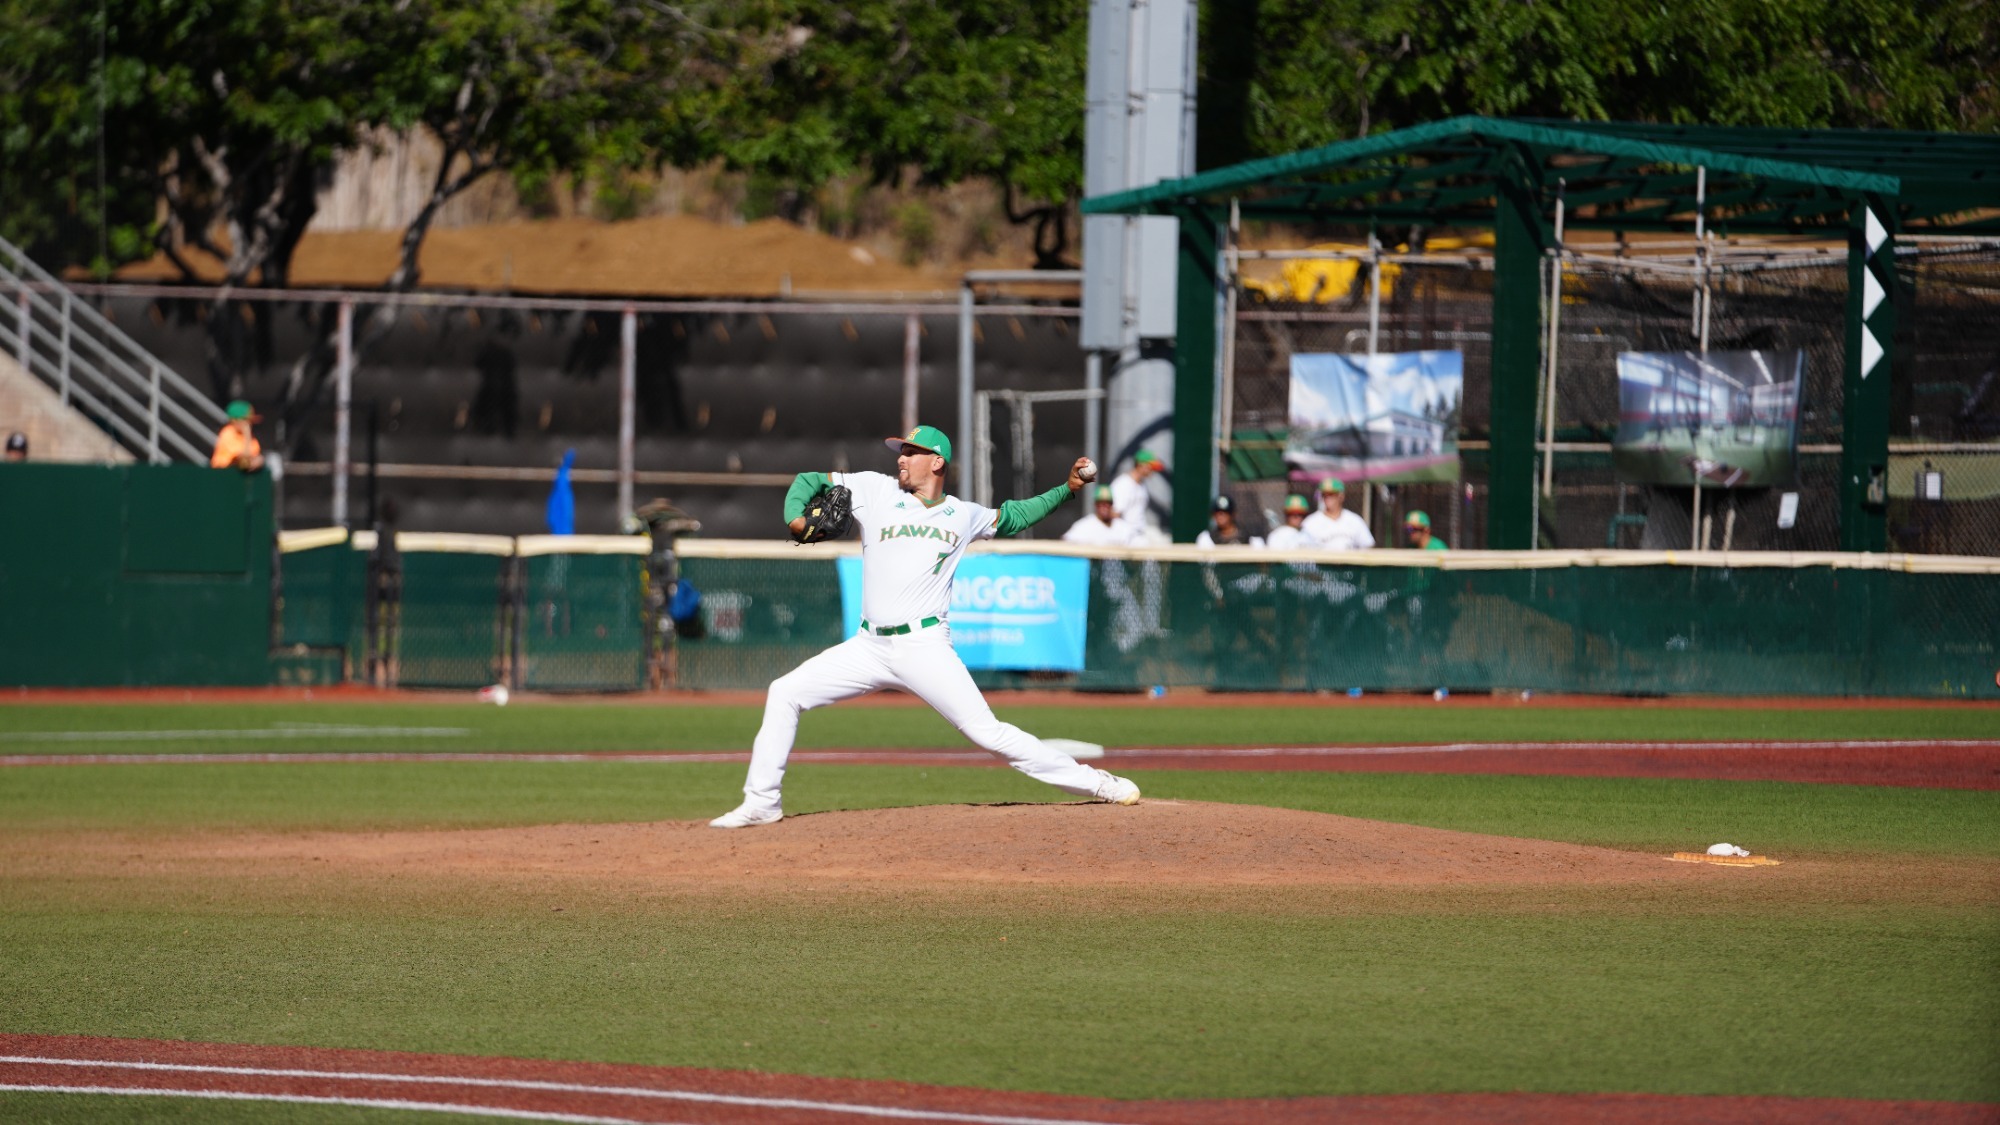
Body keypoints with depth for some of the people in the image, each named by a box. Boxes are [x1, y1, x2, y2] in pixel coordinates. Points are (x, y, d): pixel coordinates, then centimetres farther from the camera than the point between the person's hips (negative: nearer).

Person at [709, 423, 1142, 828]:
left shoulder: (963, 515, 9)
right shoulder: (877, 490, 8)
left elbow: (1013, 517, 28)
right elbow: (808, 481, 13)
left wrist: (1067, 489, 19)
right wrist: (796, 518, -8)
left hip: (925, 647, -3)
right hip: (870, 646, 3)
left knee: (988, 732, -11)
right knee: (785, 693, -5)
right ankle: (762, 802, 3)